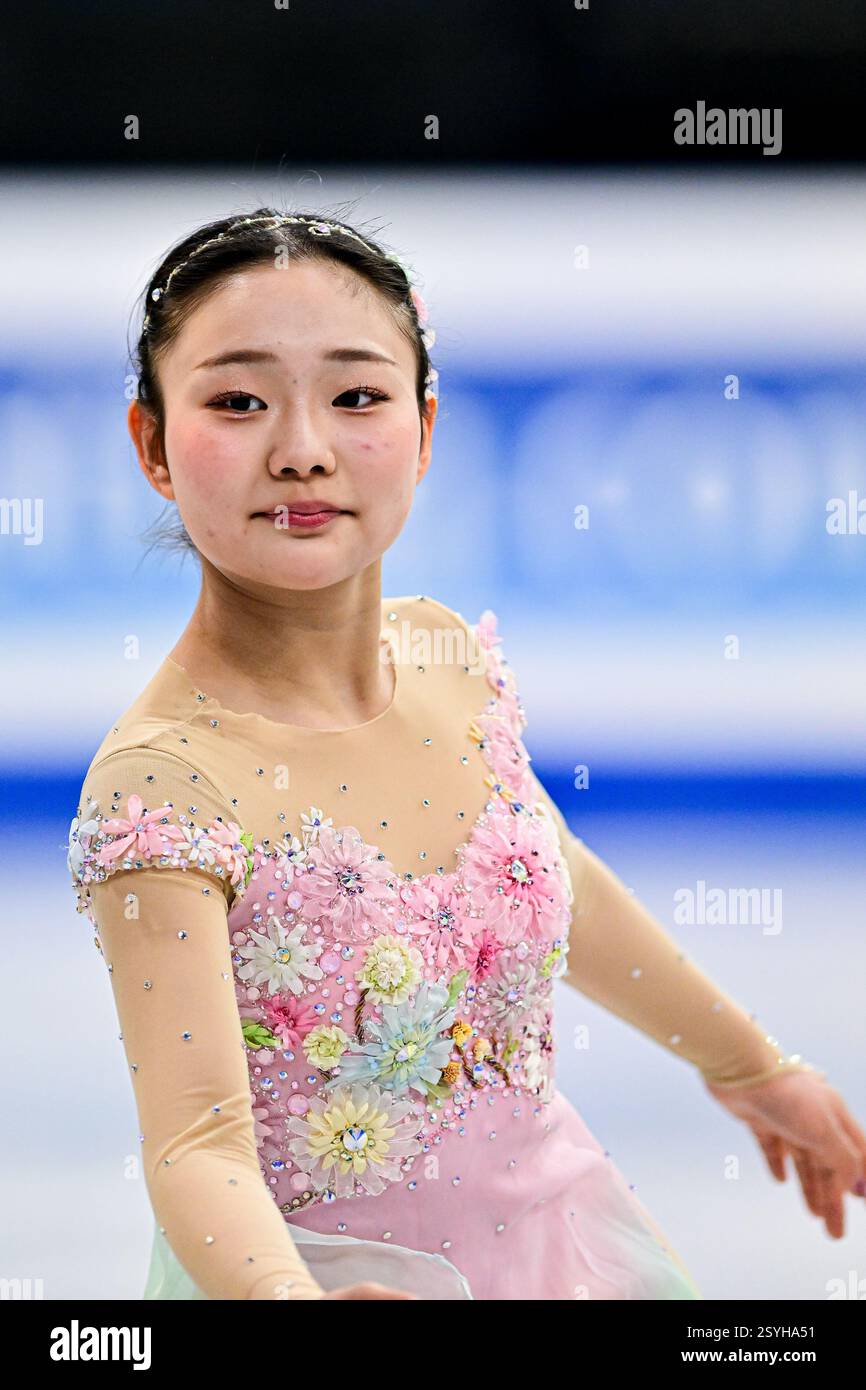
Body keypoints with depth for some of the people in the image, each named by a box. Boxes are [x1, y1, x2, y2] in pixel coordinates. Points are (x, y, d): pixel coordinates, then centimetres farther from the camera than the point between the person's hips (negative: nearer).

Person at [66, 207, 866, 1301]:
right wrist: (288, 1297, -49)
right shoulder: (164, 789, -25)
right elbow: (200, 1146, -29)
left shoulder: (453, 656, -6)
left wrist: (749, 1065, 24)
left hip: (545, 1226, 6)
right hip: (338, 1269, -6)